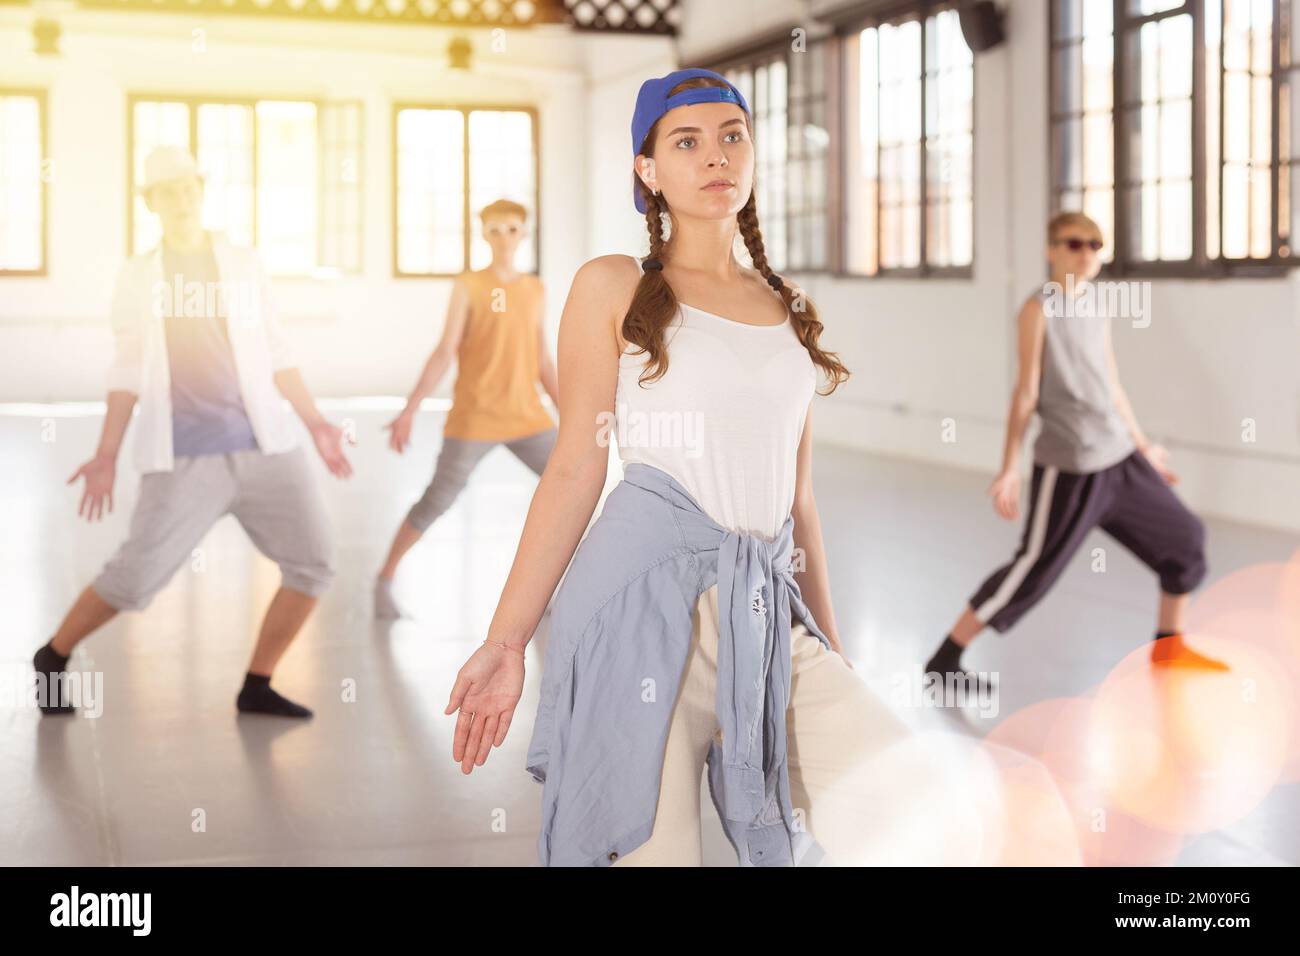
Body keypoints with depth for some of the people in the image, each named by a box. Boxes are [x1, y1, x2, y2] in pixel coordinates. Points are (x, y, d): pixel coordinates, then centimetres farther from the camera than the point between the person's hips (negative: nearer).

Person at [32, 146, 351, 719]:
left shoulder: (244, 265, 12)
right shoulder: (136, 276, 8)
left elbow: (274, 353, 14)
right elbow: (128, 370, 8)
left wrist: (315, 423, 8)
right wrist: (107, 455, 3)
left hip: (265, 445, 3)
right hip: (183, 458, -3)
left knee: (313, 563, -7)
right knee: (137, 576, -8)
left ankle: (256, 687, 11)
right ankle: (53, 659, 20)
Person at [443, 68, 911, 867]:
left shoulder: (788, 309, 19)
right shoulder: (615, 287, 6)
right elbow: (576, 469, 1)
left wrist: (830, 647, 20)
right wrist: (507, 640, -5)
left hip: (769, 612, 4)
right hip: (652, 596, -4)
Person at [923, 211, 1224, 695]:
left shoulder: (1097, 302, 12)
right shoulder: (1040, 308, -8)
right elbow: (1026, 391, -10)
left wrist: (1143, 445, 23)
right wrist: (1009, 468, -12)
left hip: (1121, 458, 8)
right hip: (1070, 468, -7)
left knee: (1183, 536, 11)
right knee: (1034, 569, -6)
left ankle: (1169, 647, 29)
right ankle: (945, 661, 5)